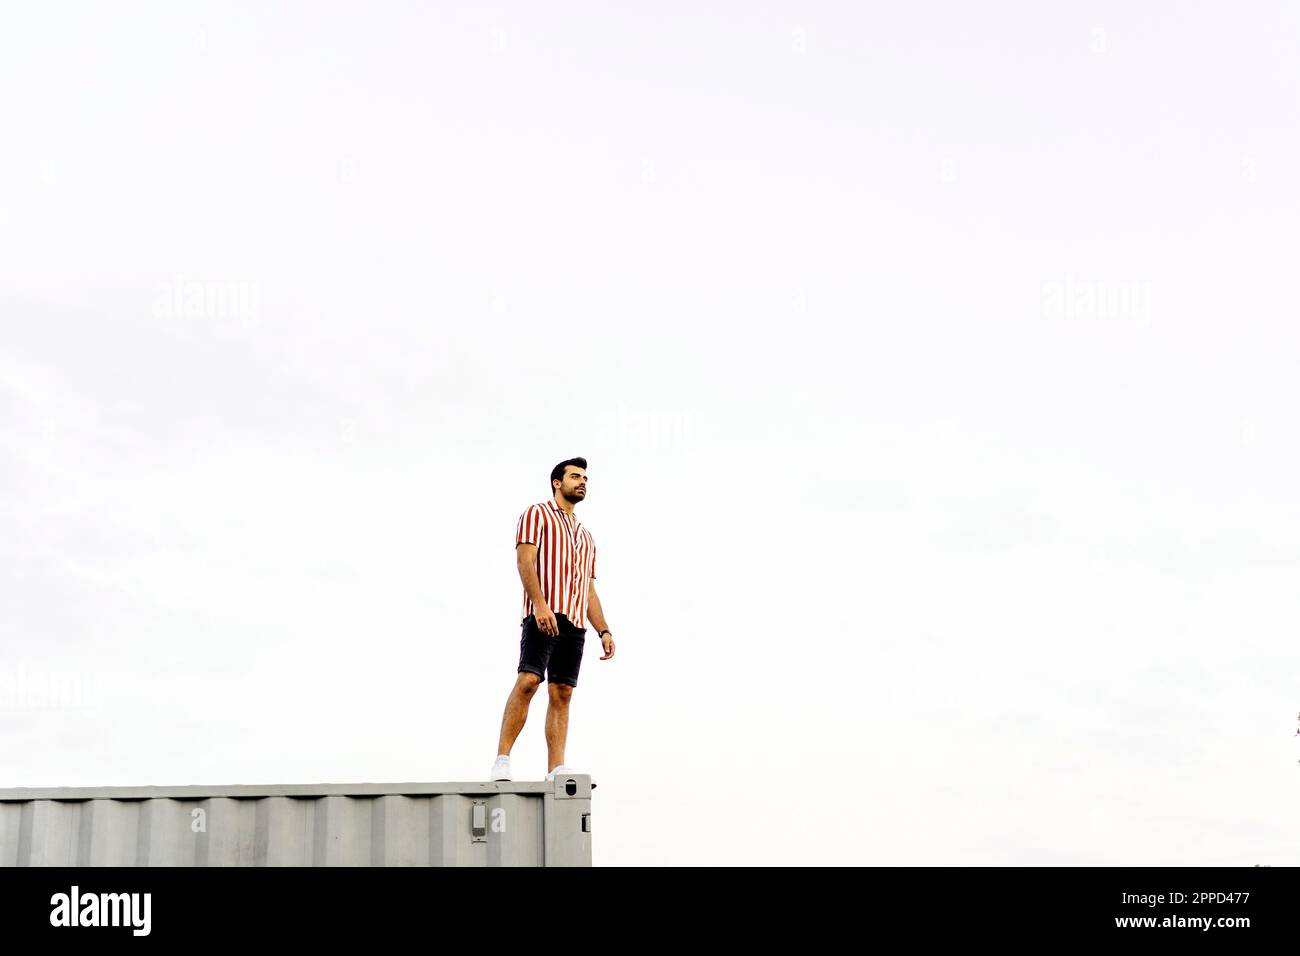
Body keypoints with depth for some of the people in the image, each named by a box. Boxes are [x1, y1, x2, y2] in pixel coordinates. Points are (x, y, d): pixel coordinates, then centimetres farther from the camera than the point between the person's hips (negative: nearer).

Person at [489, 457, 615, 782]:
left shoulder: (586, 535, 29)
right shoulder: (537, 514, 8)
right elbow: (525, 560, -7)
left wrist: (603, 631, 13)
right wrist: (540, 604, -21)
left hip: (576, 621, 7)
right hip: (544, 614, -7)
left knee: (562, 693, 1)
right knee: (528, 680, -19)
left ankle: (556, 769, -3)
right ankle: (502, 761, -20)